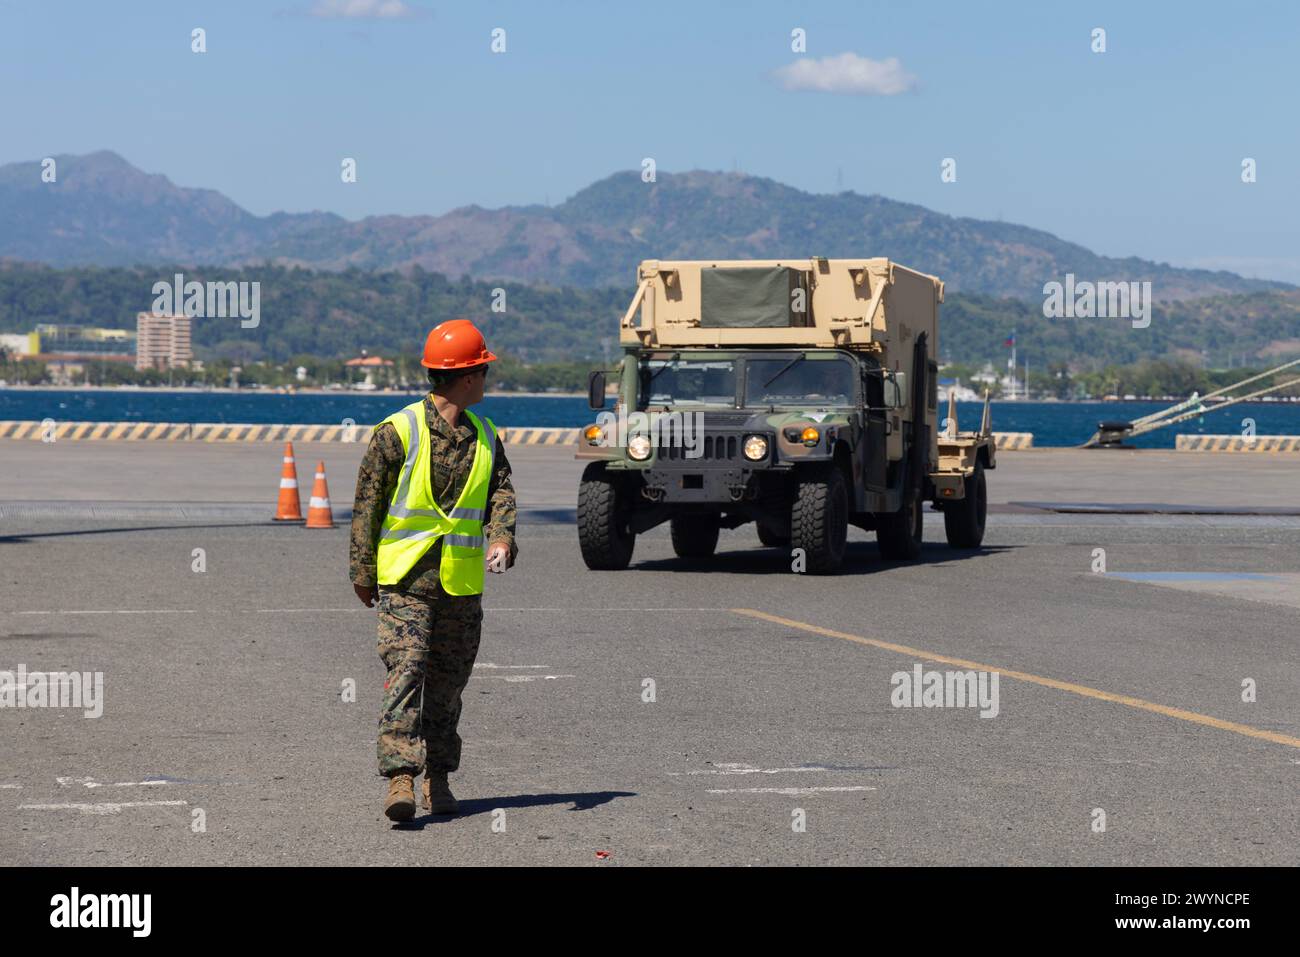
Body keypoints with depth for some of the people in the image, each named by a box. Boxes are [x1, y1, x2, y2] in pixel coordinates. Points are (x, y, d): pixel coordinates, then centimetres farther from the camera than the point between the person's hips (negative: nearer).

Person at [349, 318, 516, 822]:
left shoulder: (486, 439, 10)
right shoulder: (397, 432, -7)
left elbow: (501, 495, 2)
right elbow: (367, 505, -3)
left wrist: (500, 540, -19)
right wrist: (363, 572, -2)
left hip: (462, 583, 5)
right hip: (405, 578, -5)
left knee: (448, 683, 11)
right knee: (406, 673, -16)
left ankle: (437, 778, 22)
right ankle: (400, 777, -22)